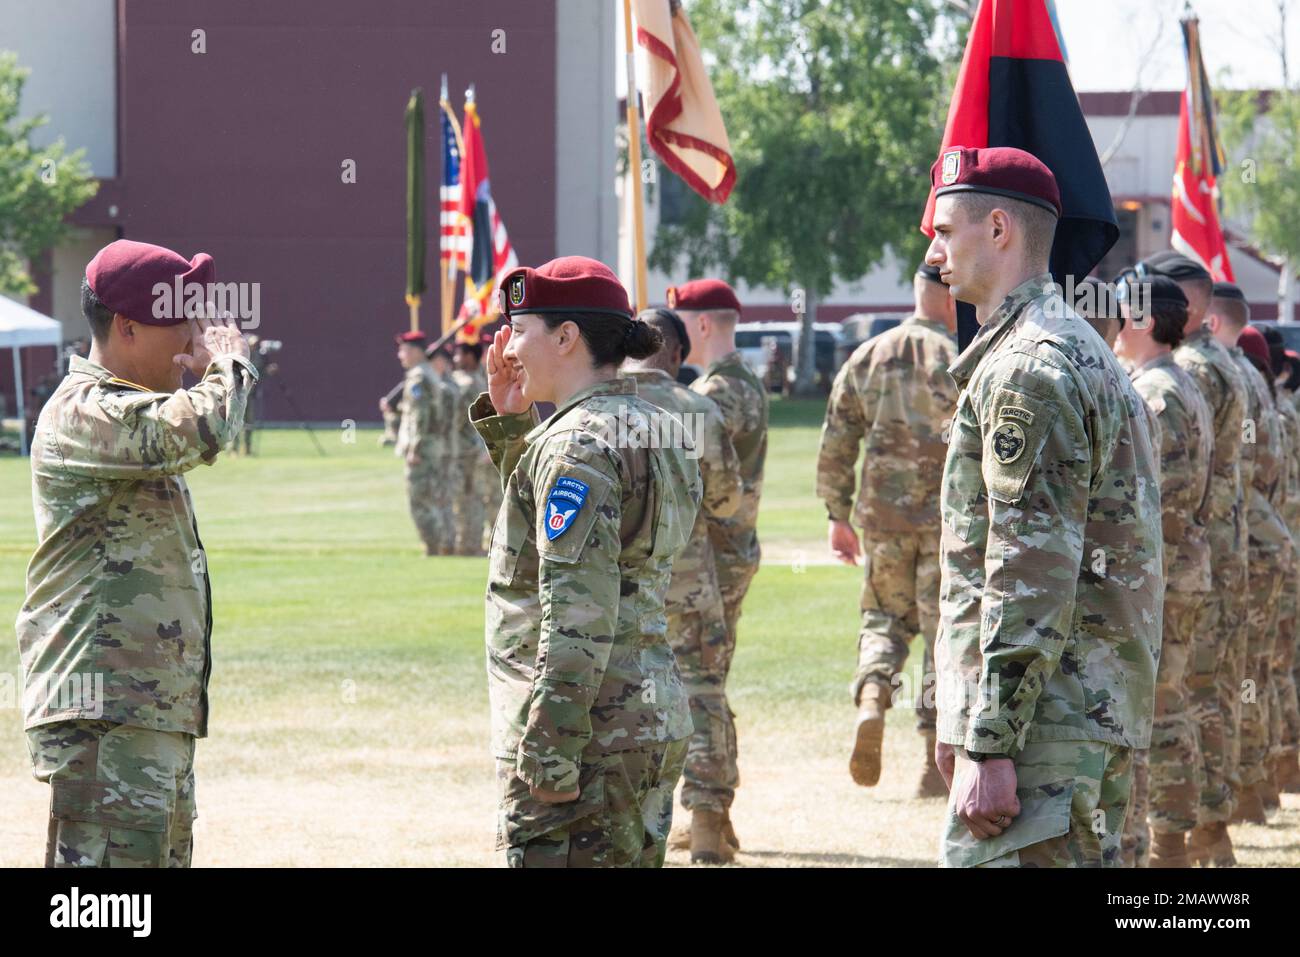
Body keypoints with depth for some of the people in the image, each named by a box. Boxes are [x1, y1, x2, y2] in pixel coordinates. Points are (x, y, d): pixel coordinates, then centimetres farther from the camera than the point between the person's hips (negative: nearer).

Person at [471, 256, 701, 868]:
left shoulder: (578, 443, -15)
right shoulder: (651, 429, 15)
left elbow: (579, 611, -22)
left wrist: (547, 751, -23)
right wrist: (510, 421, 20)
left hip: (587, 735, -10)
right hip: (655, 717, 10)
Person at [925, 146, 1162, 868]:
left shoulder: (1025, 369, -15)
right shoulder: (1084, 349, 19)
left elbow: (1032, 576, -21)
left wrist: (990, 747, -22)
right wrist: (962, 722, 24)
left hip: (1043, 719, -11)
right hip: (1102, 706, 11)